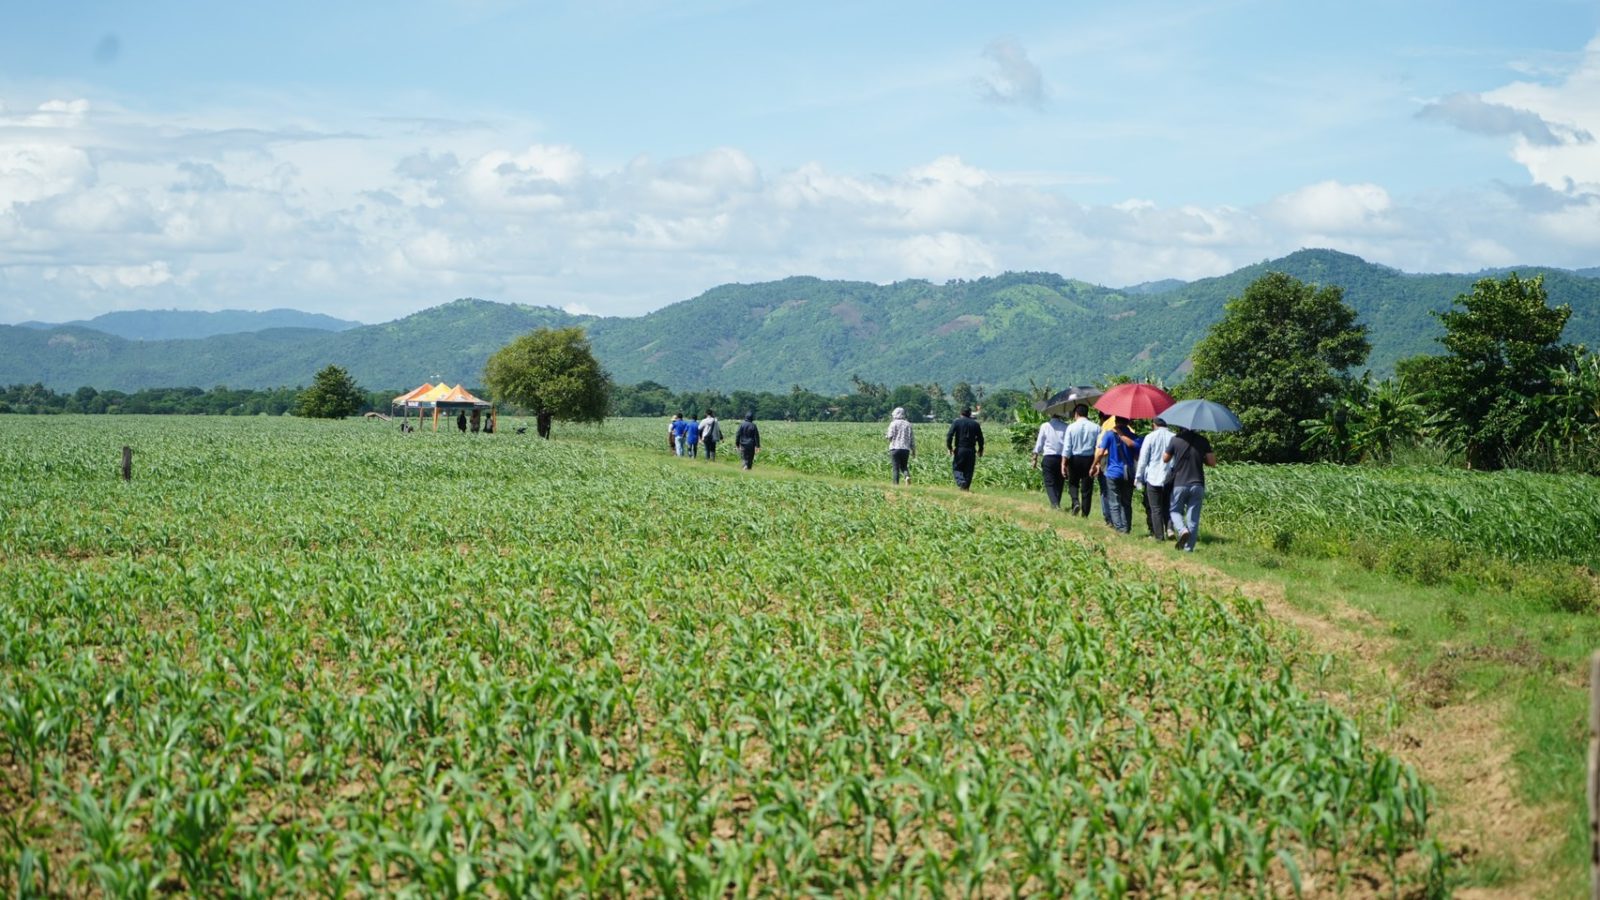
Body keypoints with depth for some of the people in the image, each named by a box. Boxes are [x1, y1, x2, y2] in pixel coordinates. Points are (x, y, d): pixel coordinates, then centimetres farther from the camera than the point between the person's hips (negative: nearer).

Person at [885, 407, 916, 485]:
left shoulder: (894, 423, -1)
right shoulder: (908, 424, 11)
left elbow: (890, 436, -7)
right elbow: (912, 438, 10)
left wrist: (886, 436, 16)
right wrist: (913, 450, 15)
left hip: (895, 448, -3)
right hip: (906, 449, 3)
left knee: (896, 468, 0)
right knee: (904, 466, 14)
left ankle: (896, 483, -6)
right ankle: (907, 476, -14)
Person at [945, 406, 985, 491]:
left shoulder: (957, 422, -1)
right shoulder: (975, 424, 6)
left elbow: (949, 435, -9)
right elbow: (980, 438, 9)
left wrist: (949, 447, -1)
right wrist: (980, 449, 19)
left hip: (959, 449, -2)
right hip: (971, 450, 2)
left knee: (957, 468, 5)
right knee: (969, 470, 9)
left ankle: (961, 482, -19)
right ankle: (967, 487, 8)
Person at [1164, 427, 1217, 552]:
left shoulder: (1176, 439, -6)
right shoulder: (1203, 441, -2)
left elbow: (1165, 459, 4)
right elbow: (1212, 462, -1)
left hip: (1179, 484, -1)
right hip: (1197, 484, 1)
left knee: (1175, 511, 16)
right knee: (1193, 518, 6)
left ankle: (1182, 530, -14)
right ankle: (1189, 548, 5)